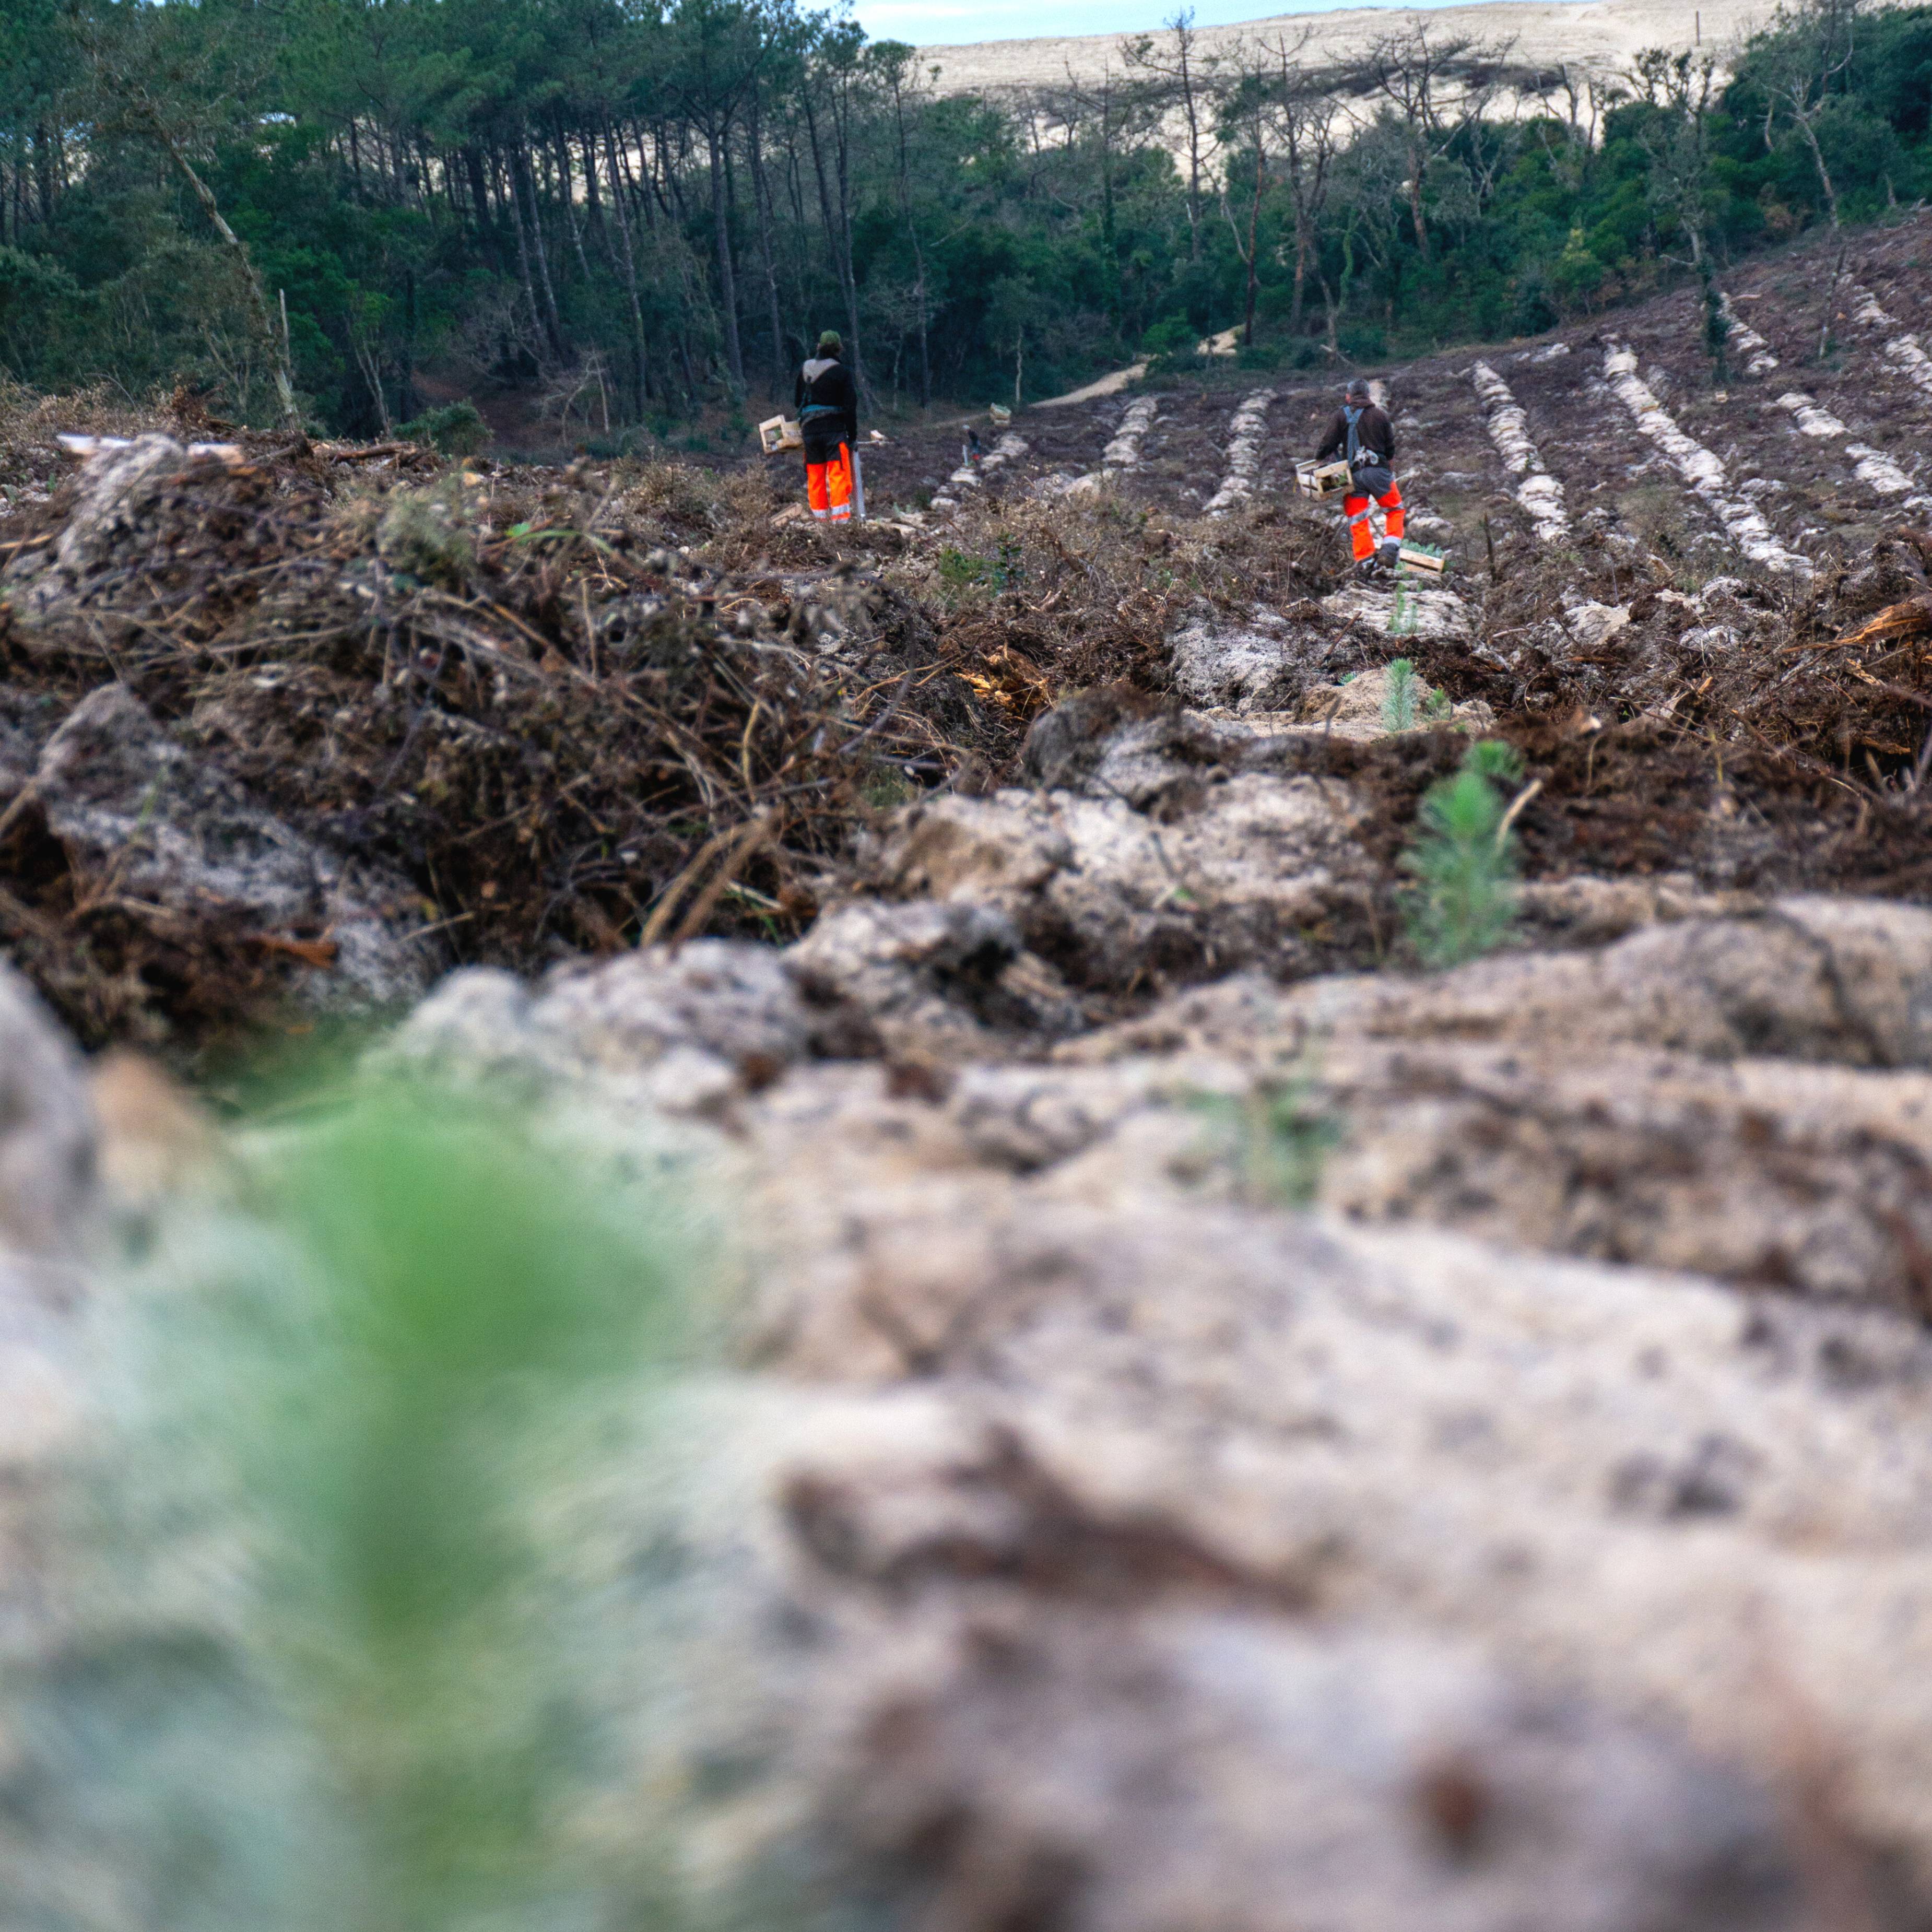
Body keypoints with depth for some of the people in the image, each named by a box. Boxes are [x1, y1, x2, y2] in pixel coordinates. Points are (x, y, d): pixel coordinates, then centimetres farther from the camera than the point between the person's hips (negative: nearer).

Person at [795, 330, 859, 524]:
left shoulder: (804, 369, 10)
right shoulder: (842, 372, -4)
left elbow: (796, 401, 19)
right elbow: (850, 406, -6)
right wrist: (853, 435, 0)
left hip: (809, 429, 4)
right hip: (834, 429, -4)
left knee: (815, 477, 10)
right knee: (839, 474, -7)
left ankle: (821, 519, 10)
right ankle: (841, 518, -15)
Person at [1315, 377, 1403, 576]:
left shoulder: (1340, 416, 4)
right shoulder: (1381, 416, 9)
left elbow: (1328, 444, -3)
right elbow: (1391, 449, 12)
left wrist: (1318, 462, 14)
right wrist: (1391, 472, 25)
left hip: (1353, 475, 0)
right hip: (1378, 470, 0)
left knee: (1357, 521, 5)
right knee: (1395, 511, 13)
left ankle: (1364, 562, 0)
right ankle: (1390, 549, -6)